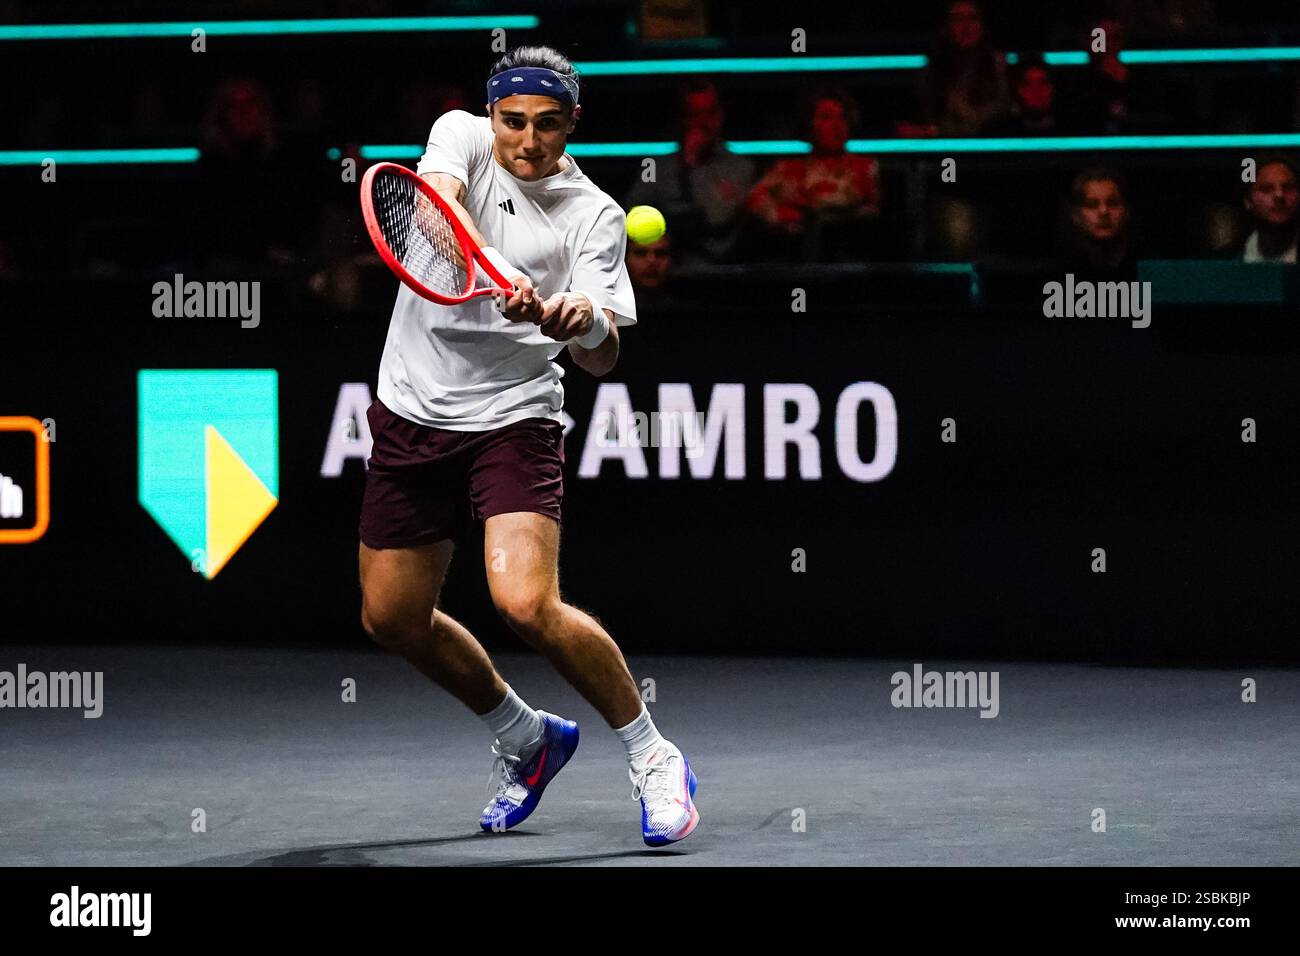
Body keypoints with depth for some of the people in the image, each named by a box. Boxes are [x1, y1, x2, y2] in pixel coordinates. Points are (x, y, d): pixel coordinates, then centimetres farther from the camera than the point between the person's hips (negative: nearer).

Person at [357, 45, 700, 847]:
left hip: (512, 419, -4)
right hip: (415, 413, 4)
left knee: (527, 604, -23)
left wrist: (587, 322, -41)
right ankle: (527, 738, 34)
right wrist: (496, 276, -45)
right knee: (391, 618, 11)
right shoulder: (460, 137, -3)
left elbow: (605, 357, -17)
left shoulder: (593, 216, -8)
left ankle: (653, 757, -5)